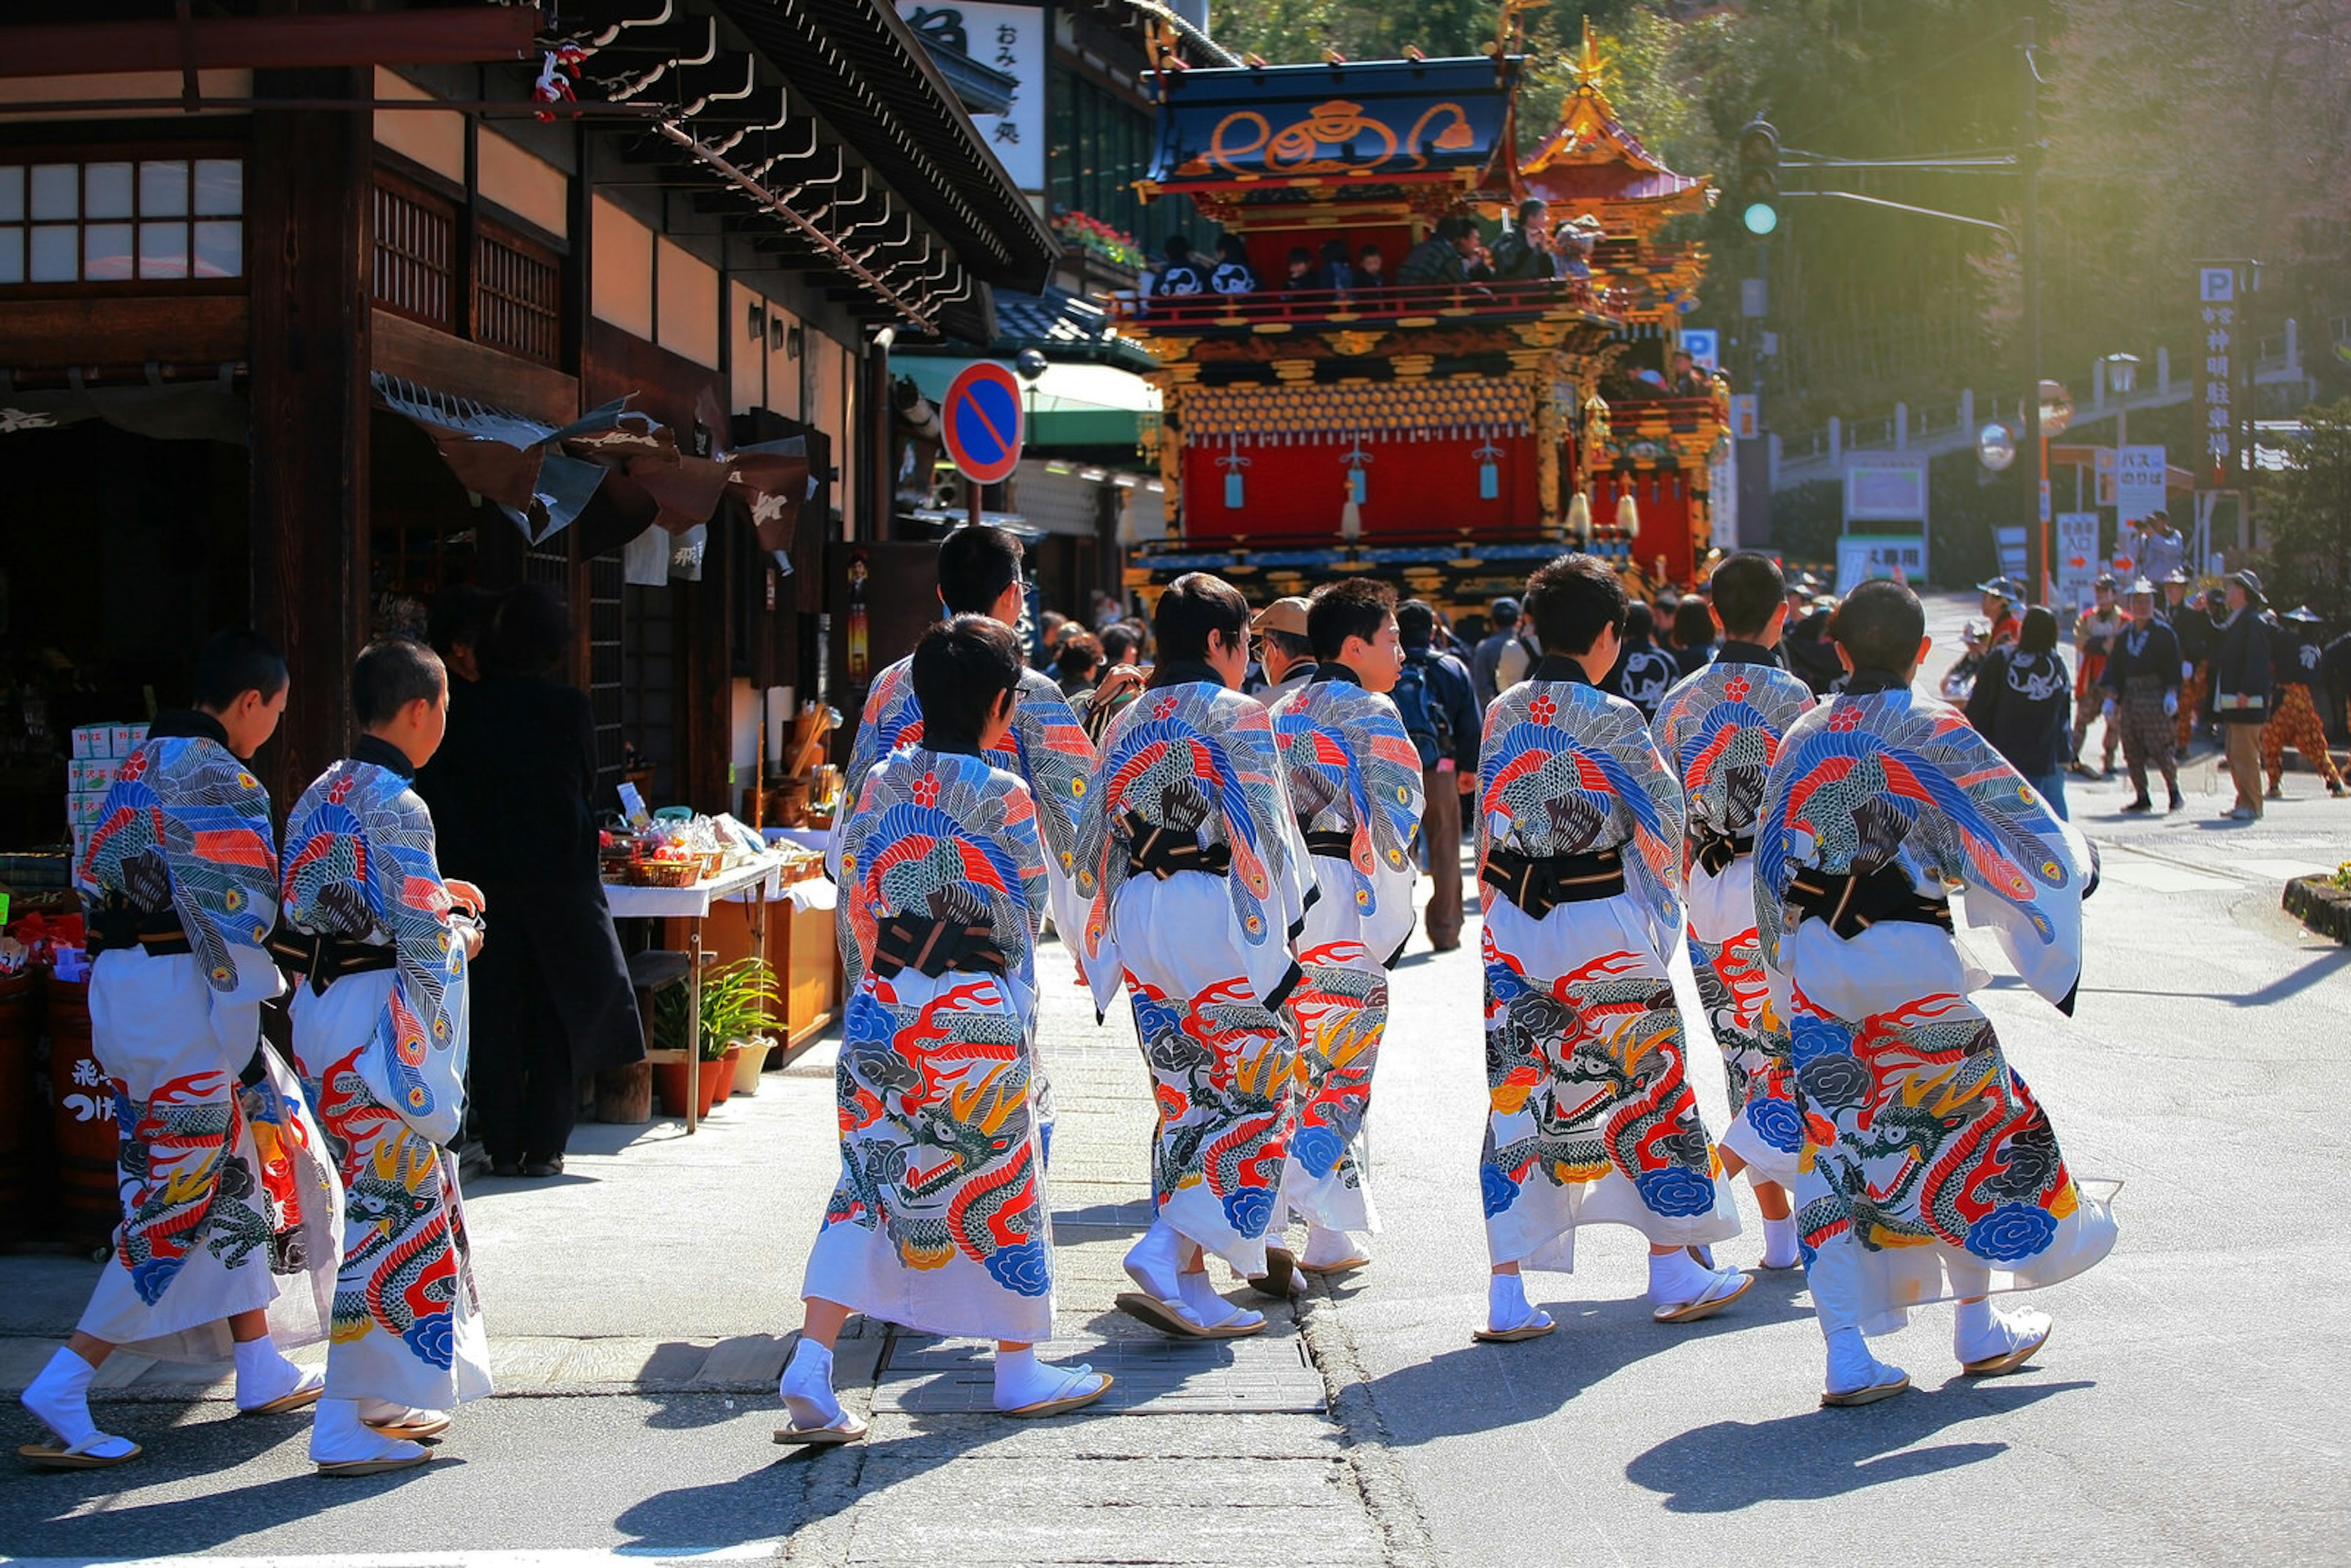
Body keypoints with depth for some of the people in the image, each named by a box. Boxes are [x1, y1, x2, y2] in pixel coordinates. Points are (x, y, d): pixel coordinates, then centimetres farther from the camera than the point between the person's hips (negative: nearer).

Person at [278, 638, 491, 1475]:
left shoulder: (323, 794, 11)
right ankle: (346, 1427, -1)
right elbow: (424, 942, -20)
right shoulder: (395, 806, -18)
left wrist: (432, 893, 18)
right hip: (378, 1022, -10)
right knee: (392, 1211, -3)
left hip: (322, 1007, 10)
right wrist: (463, 937, 0)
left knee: (395, 1201, 18)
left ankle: (384, 1398, 26)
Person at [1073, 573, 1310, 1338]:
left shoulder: (1126, 724, 13)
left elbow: (1093, 841, 14)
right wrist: (1282, 932, -7)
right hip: (1216, 917, -7)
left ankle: (1192, 1291, 12)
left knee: (1186, 1099, 13)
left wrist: (1102, 943, 21)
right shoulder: (1238, 717, -7)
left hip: (1139, 921, 7)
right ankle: (1165, 1259, -14)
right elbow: (1264, 835, -13)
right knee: (1250, 1098, 0)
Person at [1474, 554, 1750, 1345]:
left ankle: (1507, 1294, 3)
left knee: (1517, 1099, 6)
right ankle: (1673, 1270, 24)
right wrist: (1664, 902, 14)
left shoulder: (1502, 714, 3)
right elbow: (1664, 821, -4)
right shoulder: (1613, 719, -12)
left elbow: (1487, 823, 9)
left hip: (1512, 922, 5)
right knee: (1646, 1087, 12)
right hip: (1603, 923, -4)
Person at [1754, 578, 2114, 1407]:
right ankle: (1980, 1328, 27)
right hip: (1913, 953, -4)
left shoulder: (1801, 739, 7)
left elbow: (1770, 864, 13)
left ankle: (1846, 1355, 1)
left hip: (1813, 957, 4)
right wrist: (2078, 866, 17)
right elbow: (2024, 825, -3)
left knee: (1834, 1141, 6)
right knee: (1964, 1122, 15)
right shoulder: (1936, 733, -6)